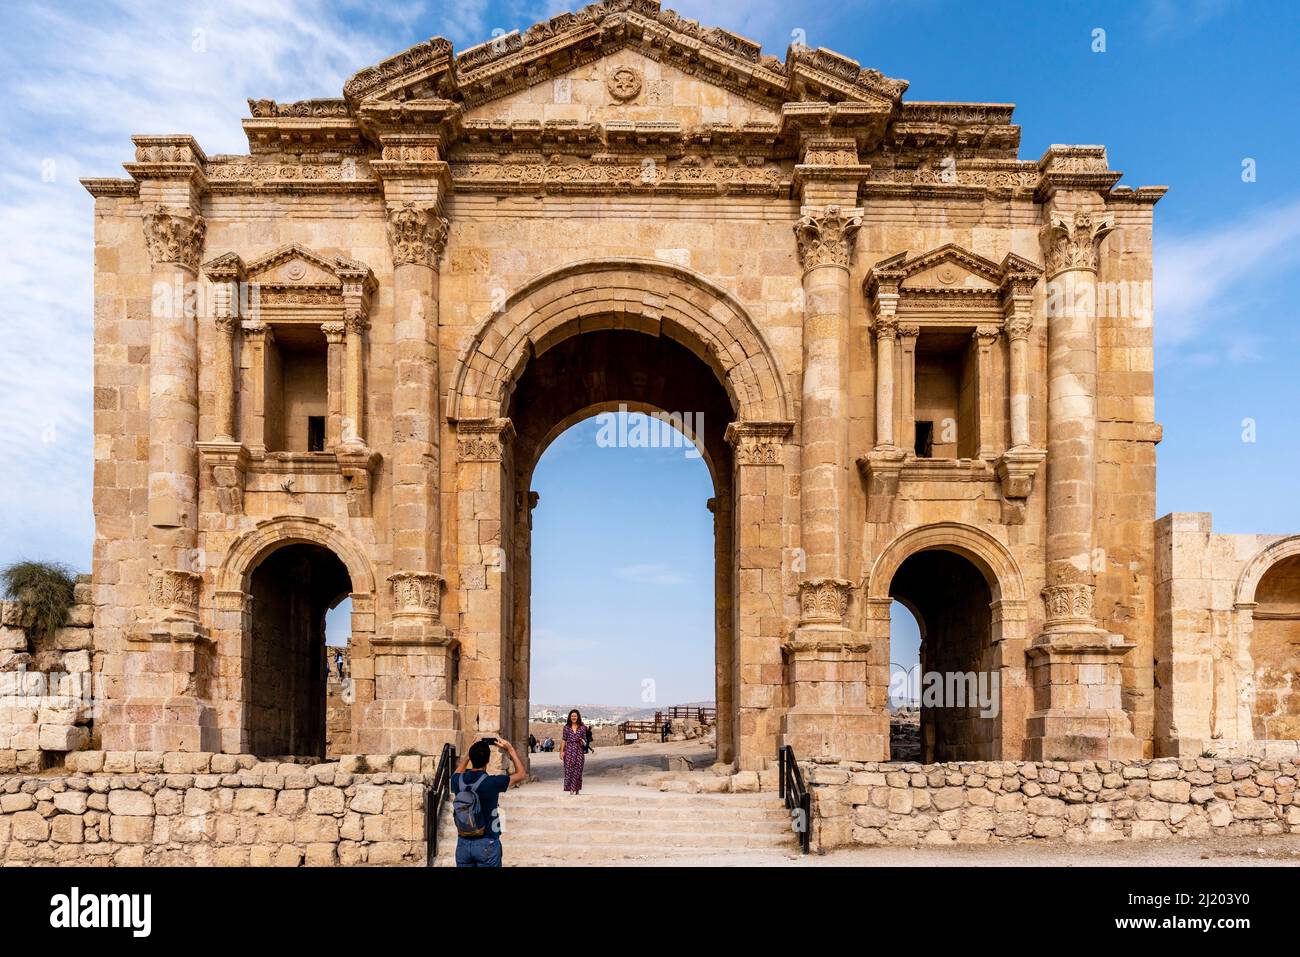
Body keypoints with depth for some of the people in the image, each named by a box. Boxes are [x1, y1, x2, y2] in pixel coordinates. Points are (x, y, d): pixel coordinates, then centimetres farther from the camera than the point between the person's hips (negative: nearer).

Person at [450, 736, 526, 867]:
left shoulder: (458, 781, -7)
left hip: (463, 843, 4)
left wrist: (471, 751, 17)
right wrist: (510, 749, 3)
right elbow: (521, 774, -2)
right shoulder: (492, 782, -18)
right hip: (487, 844, -4)